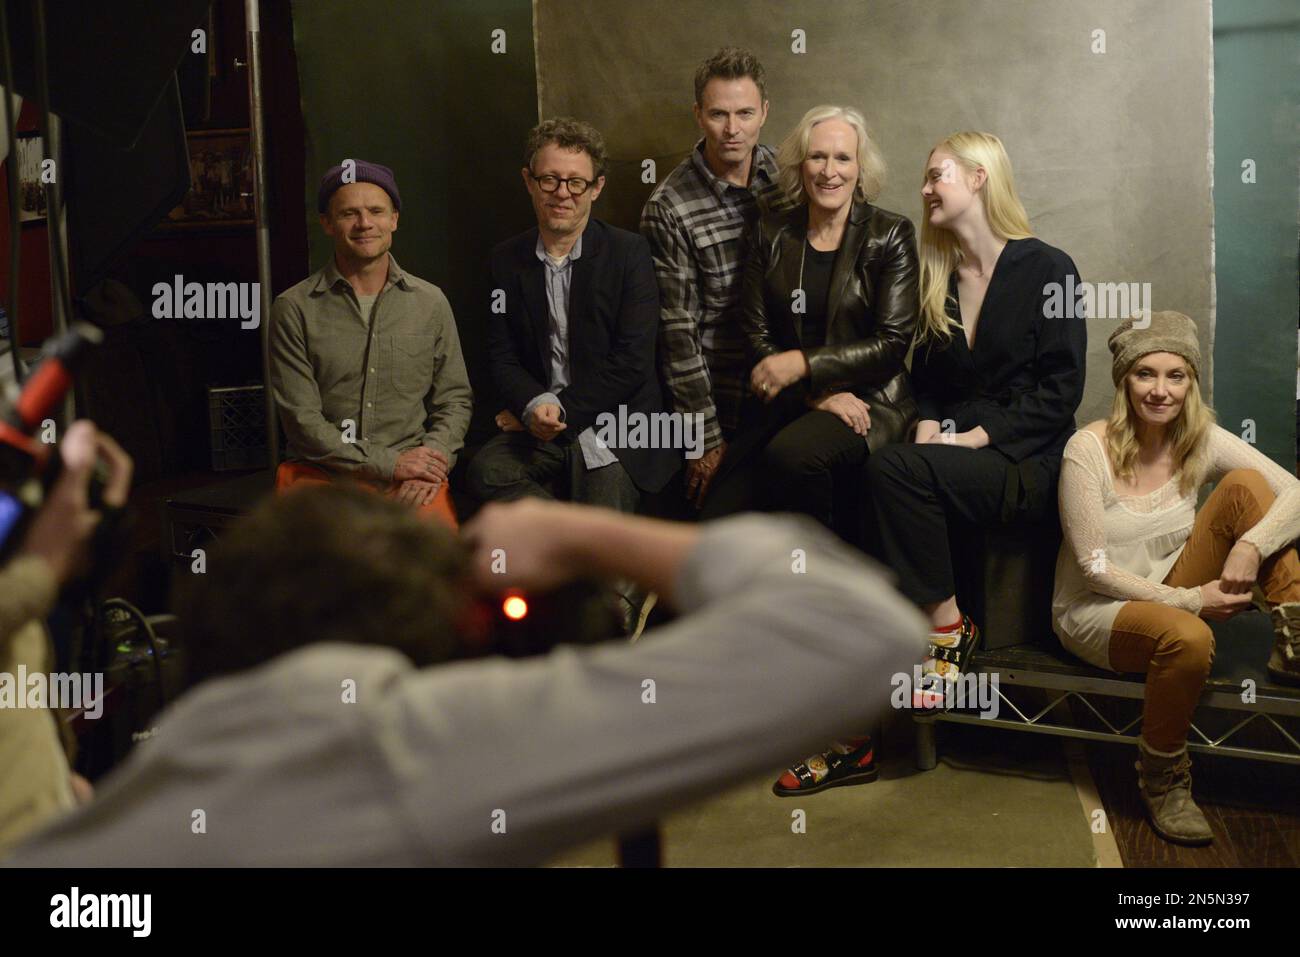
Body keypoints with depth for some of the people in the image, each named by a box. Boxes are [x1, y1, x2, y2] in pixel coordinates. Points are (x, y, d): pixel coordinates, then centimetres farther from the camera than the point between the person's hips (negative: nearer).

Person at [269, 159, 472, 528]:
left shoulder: (430, 302, 10)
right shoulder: (293, 309, 2)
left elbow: (455, 399, 12)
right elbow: (301, 418, -2)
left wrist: (431, 461, -8)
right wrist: (387, 463, -11)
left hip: (412, 475, 2)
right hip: (323, 475, -1)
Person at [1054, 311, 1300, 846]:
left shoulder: (1201, 442, -4)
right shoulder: (1089, 449, -16)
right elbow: (1095, 569, -16)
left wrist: (1251, 546, -32)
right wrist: (1189, 600, -23)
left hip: (1172, 594, 4)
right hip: (1094, 611, -4)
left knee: (1244, 486, -15)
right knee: (1189, 637, -38)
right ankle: (1161, 777, -11)